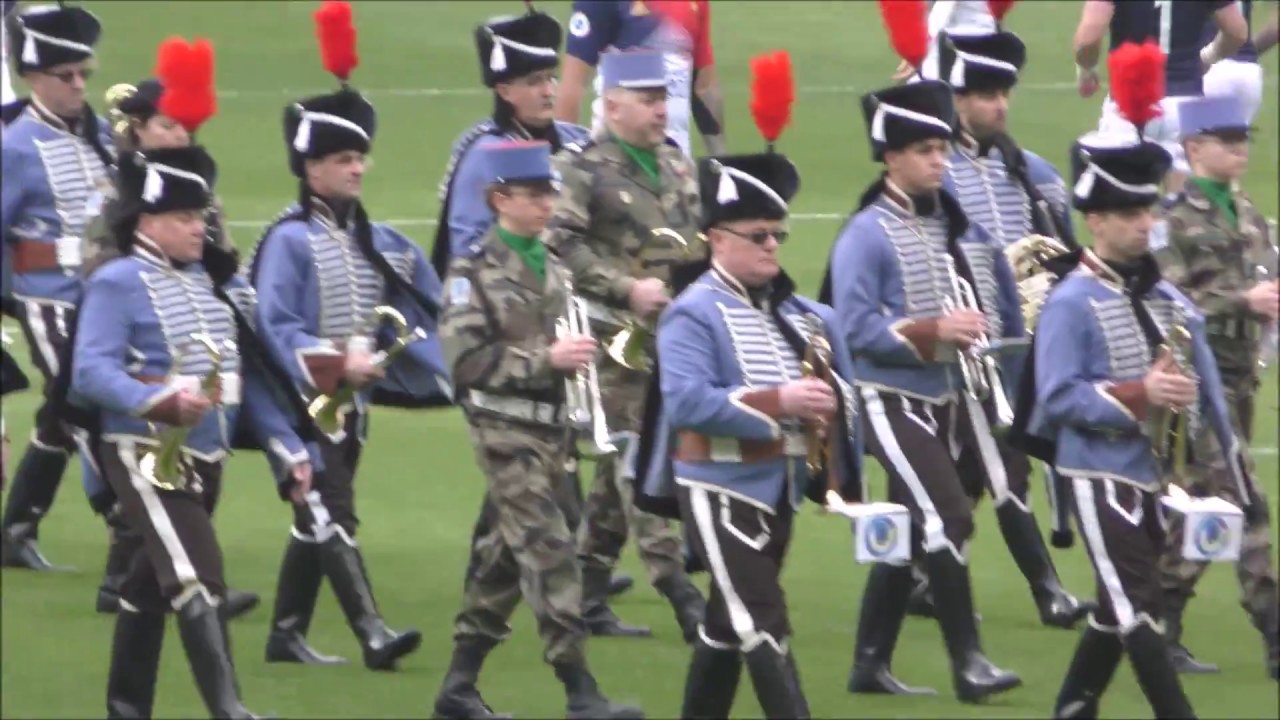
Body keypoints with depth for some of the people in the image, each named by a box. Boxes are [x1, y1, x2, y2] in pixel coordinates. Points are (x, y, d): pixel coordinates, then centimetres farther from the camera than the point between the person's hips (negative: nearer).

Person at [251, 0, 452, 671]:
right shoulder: (290, 240, -11)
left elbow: (422, 297, 18)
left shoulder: (372, 239, 11)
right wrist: (335, 365, -24)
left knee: (316, 521, 13)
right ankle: (372, 632, -22)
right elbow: (275, 326, -17)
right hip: (305, 401, -8)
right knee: (332, 516, -14)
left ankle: (287, 633, 20)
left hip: (352, 400, 8)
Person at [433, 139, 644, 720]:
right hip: (505, 428, -8)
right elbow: (466, 359, -16)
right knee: (549, 552, -12)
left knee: (504, 556, 12)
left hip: (552, 428, 8)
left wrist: (578, 354, 4)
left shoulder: (555, 270, 13)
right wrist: (545, 358, -21)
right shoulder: (474, 273, -9)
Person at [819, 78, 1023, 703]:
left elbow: (1001, 302, 20)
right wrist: (931, 332, -25)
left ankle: (870, 663, 21)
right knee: (947, 518, -16)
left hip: (956, 401, 7)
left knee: (908, 532, 12)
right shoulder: (867, 235, -11)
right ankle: (966, 662, -12)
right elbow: (855, 329, -18)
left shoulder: (963, 225, 9)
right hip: (897, 401, -7)